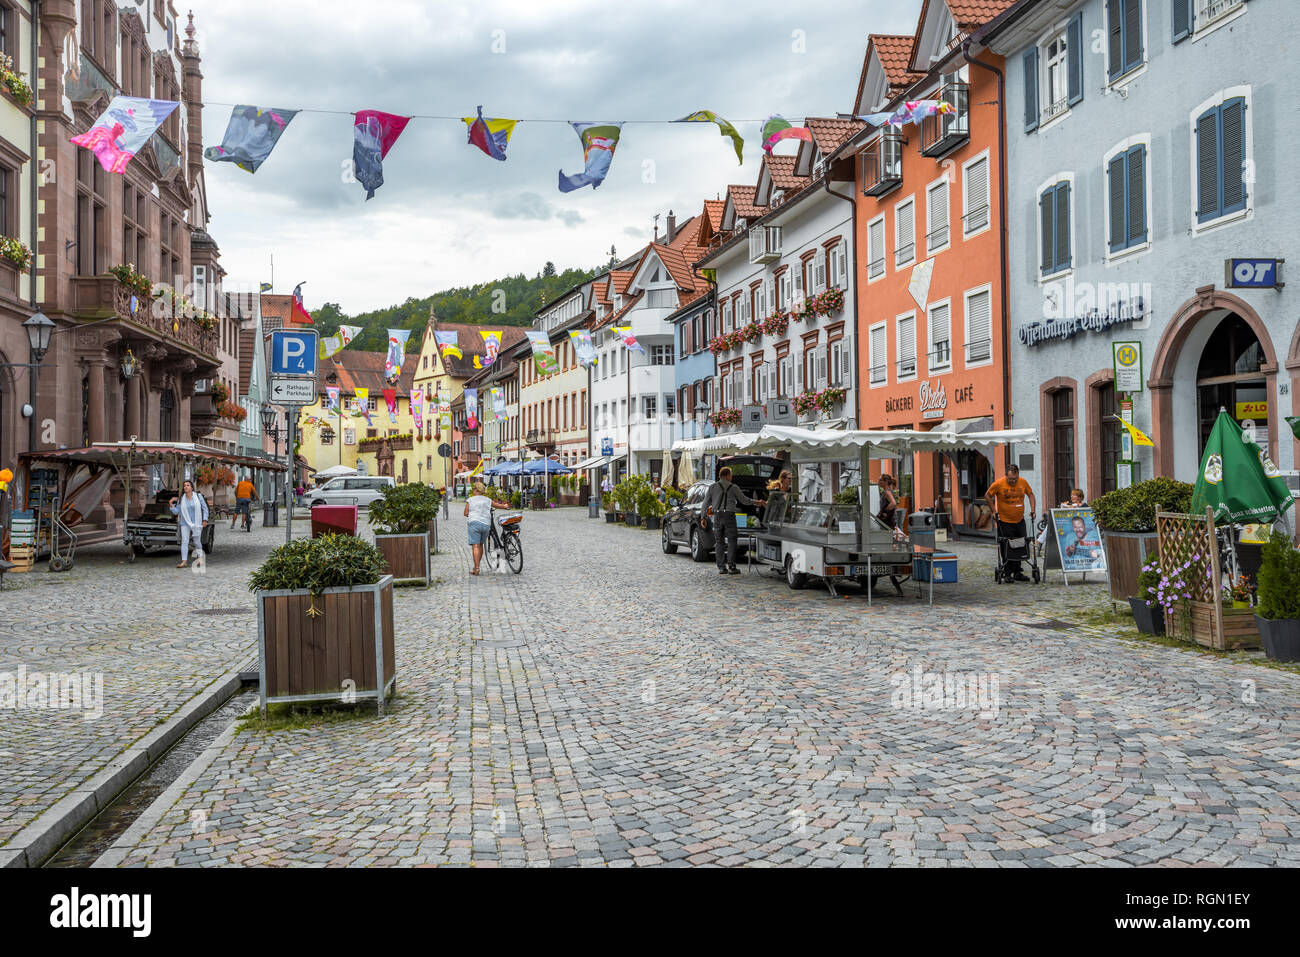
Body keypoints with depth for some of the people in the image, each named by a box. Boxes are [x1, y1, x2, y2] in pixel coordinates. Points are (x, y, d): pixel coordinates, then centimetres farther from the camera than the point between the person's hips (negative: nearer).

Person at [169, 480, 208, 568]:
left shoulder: (198, 496, -3)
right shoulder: (181, 499, 3)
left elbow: (205, 508, 2)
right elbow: (176, 512, 3)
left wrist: (205, 520, -4)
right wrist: (171, 504, -10)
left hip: (197, 524, -1)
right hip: (185, 524, 2)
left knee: (197, 542, 7)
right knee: (184, 542, -7)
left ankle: (200, 559, 25)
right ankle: (183, 562, -11)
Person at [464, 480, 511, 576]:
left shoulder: (470, 500, 2)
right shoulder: (488, 500, 12)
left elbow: (466, 513, -1)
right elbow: (498, 505, 22)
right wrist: (505, 506, 43)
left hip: (475, 523, -4)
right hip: (486, 524, 4)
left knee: (475, 546, -7)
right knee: (480, 545, 15)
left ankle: (476, 568, -16)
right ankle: (476, 566, 21)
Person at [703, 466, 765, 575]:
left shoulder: (713, 487, 7)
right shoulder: (733, 488, 4)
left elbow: (706, 503, 7)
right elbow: (745, 500, 11)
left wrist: (704, 517, 13)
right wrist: (757, 502, 26)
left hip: (717, 516, 2)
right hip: (729, 516, -2)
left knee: (719, 542, 6)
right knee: (732, 541, 2)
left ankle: (721, 567, 4)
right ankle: (731, 567, -5)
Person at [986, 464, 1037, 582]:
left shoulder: (1023, 483, 0)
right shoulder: (998, 484, -12)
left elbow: (1030, 494, 15)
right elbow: (987, 496, 0)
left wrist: (1033, 509, 5)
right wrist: (994, 511, -4)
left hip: (1020, 521, 4)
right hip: (1005, 522, -4)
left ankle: (1017, 573, 17)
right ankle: (1008, 573, 5)